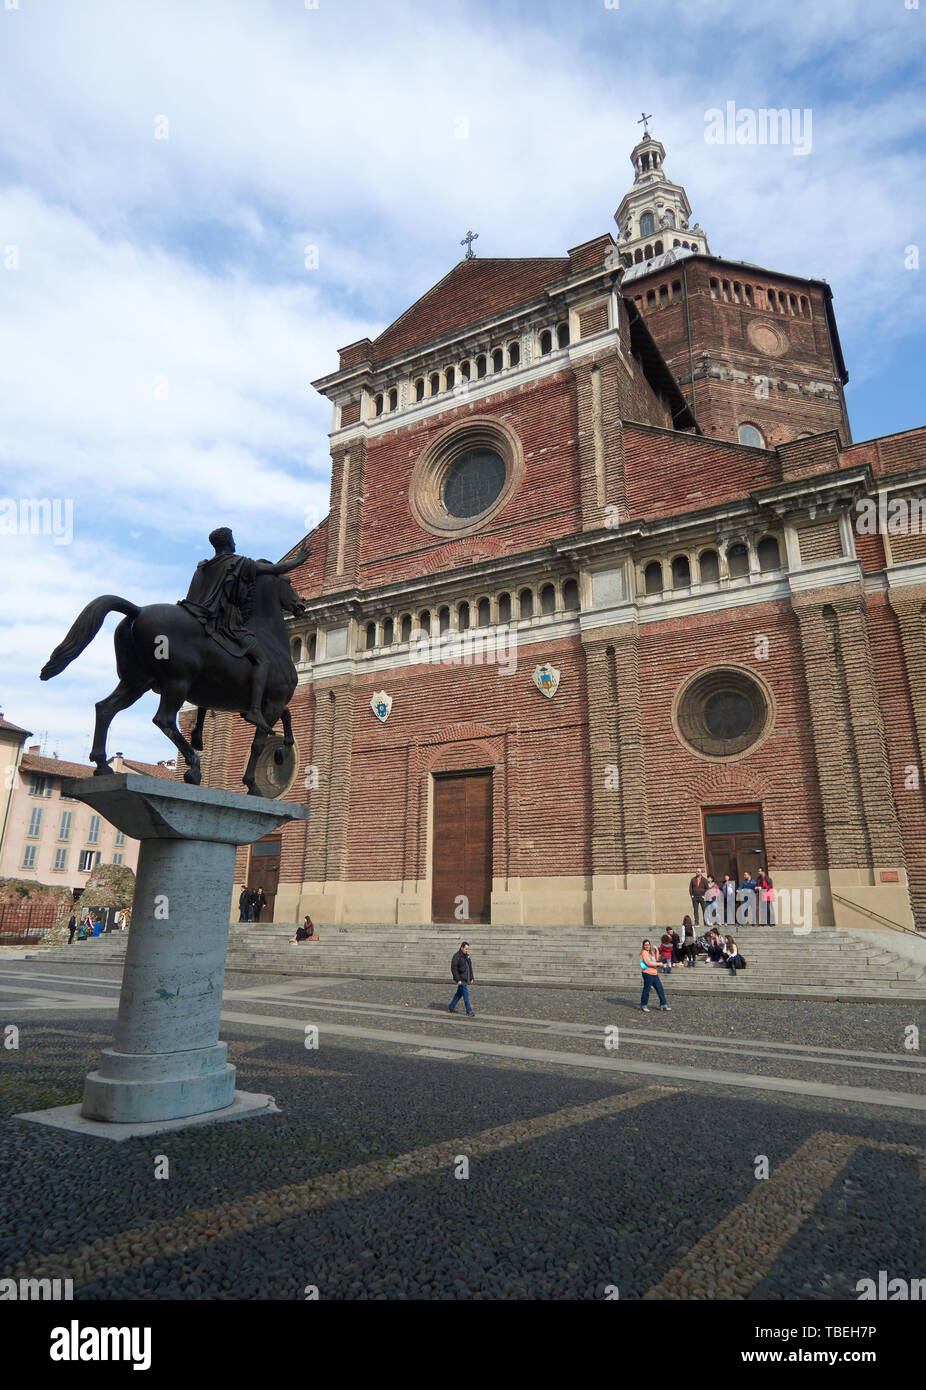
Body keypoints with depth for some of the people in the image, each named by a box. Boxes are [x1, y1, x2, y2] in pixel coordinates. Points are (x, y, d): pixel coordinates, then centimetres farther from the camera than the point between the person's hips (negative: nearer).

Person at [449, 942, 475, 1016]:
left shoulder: (467, 956, 10)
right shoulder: (457, 956, -16)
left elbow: (470, 967, 17)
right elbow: (453, 969, -19)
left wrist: (472, 978, 12)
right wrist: (458, 980, -22)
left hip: (465, 978, 8)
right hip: (460, 979, -8)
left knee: (459, 993, 15)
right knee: (466, 994, -9)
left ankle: (451, 1008, 26)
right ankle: (469, 1011, -6)